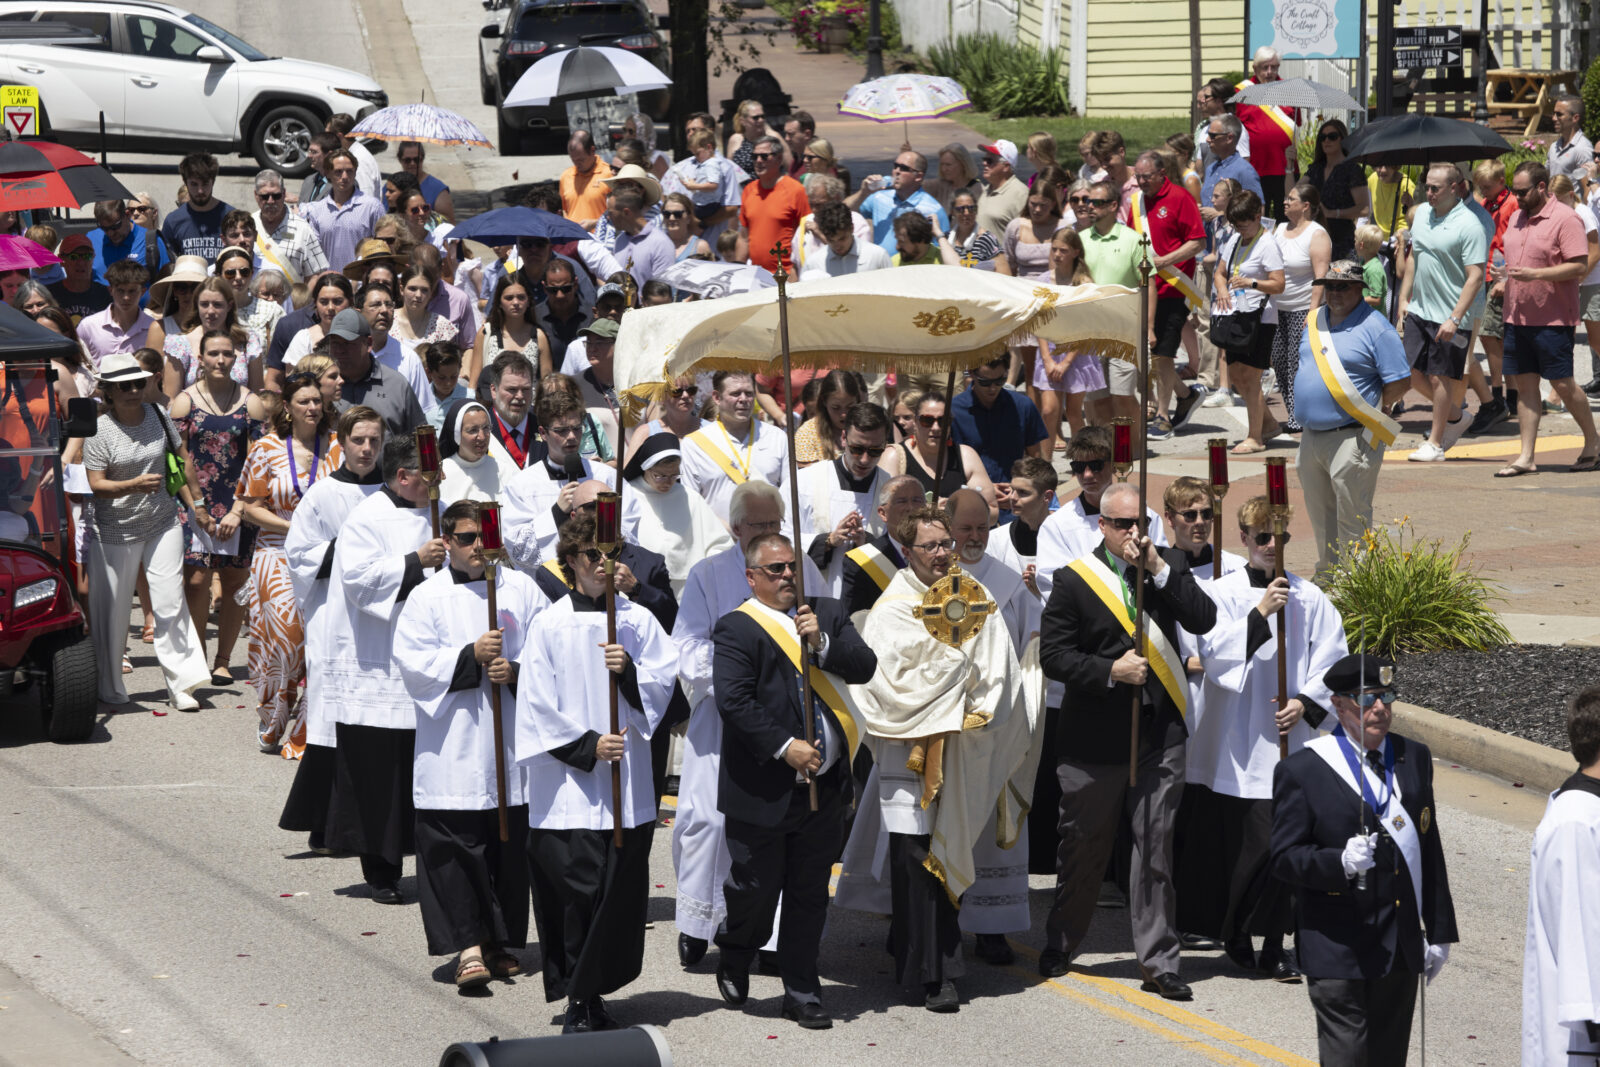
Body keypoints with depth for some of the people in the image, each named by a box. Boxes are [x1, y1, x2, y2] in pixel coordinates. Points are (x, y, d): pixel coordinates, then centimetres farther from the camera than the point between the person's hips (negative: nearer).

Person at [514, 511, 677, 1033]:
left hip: (626, 781, 3)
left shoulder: (637, 620, 8)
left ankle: (592, 993, 13)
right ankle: (578, 1003, 0)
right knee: (579, 888, -7)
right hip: (570, 786, -3)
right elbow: (537, 704, -3)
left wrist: (630, 671, -15)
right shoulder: (551, 626, 0)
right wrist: (587, 745, -11)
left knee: (621, 888, 1)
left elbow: (665, 682, 4)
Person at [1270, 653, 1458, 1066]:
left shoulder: (1414, 758, 11)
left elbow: (1429, 849, 15)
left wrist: (1439, 932, 15)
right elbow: (1285, 858, -8)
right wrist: (1341, 863, -28)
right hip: (1338, 952, -5)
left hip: (1401, 948, 5)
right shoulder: (1301, 771, -6)